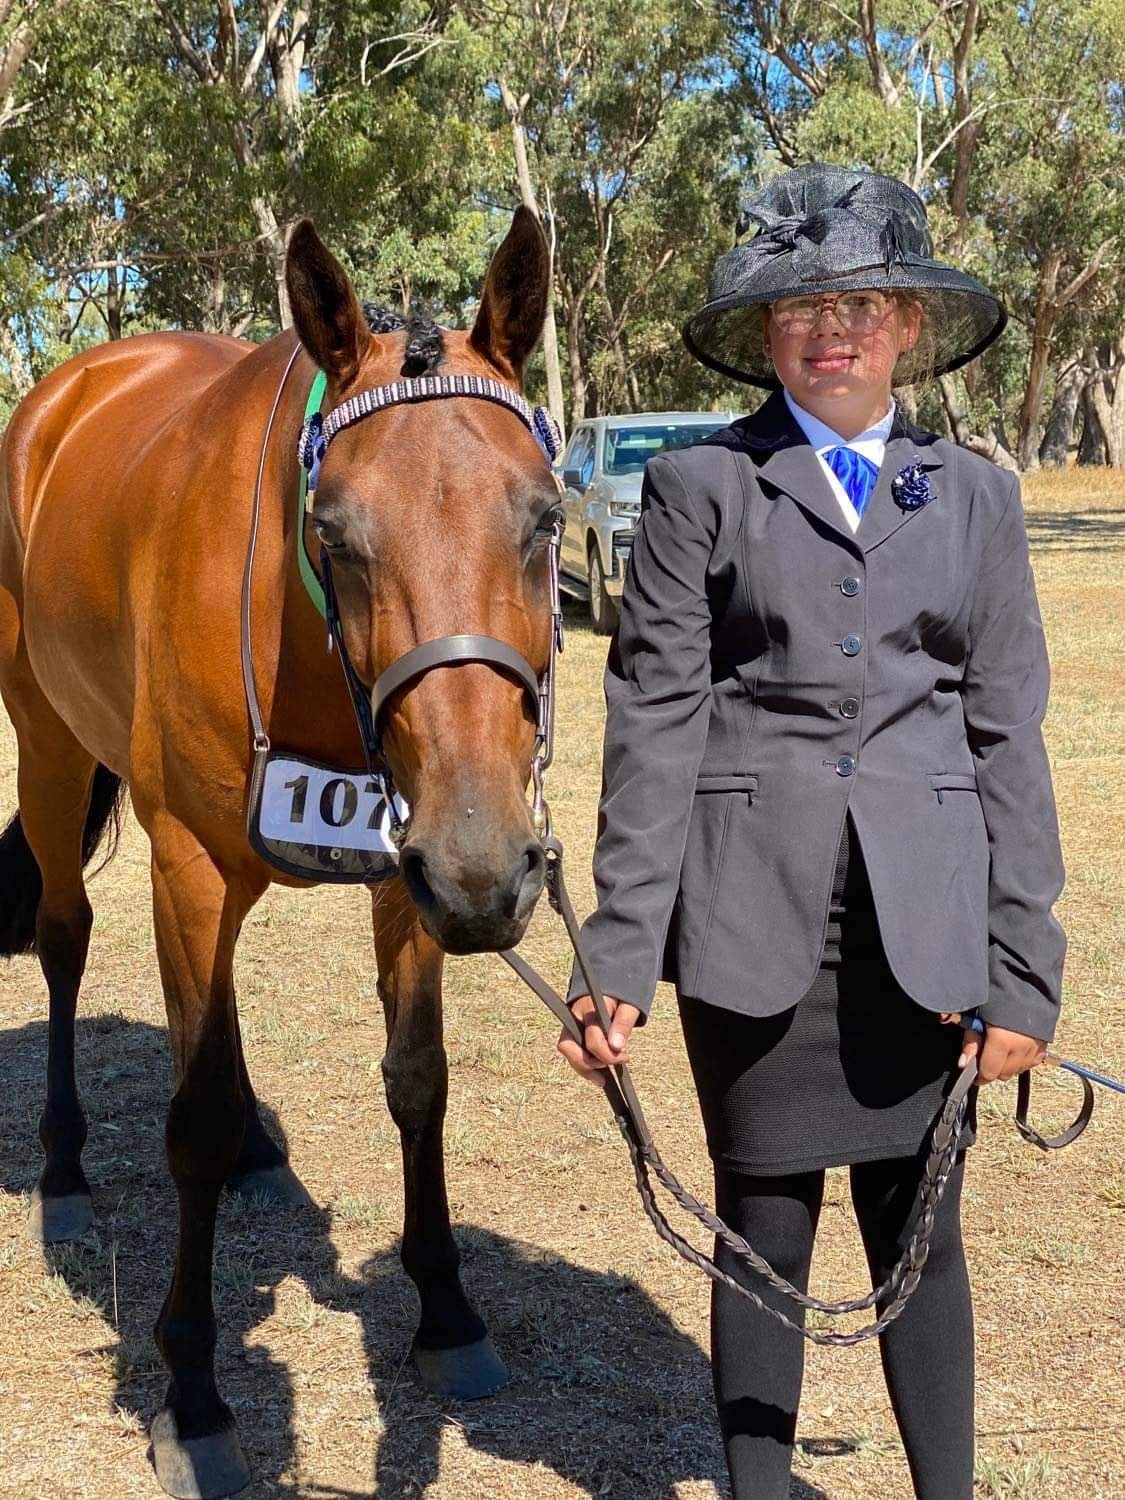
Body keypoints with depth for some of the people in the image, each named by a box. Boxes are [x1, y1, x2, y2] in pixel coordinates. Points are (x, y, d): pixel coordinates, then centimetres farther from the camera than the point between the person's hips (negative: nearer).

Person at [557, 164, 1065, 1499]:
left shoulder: (976, 498, 10)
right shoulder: (699, 488, 2)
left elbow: (1007, 737, 6)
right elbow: (653, 725, -3)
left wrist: (1022, 968, 1)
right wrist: (621, 953, -9)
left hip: (924, 921, 2)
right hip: (754, 914, -2)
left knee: (920, 1232, 11)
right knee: (764, 1233, 9)